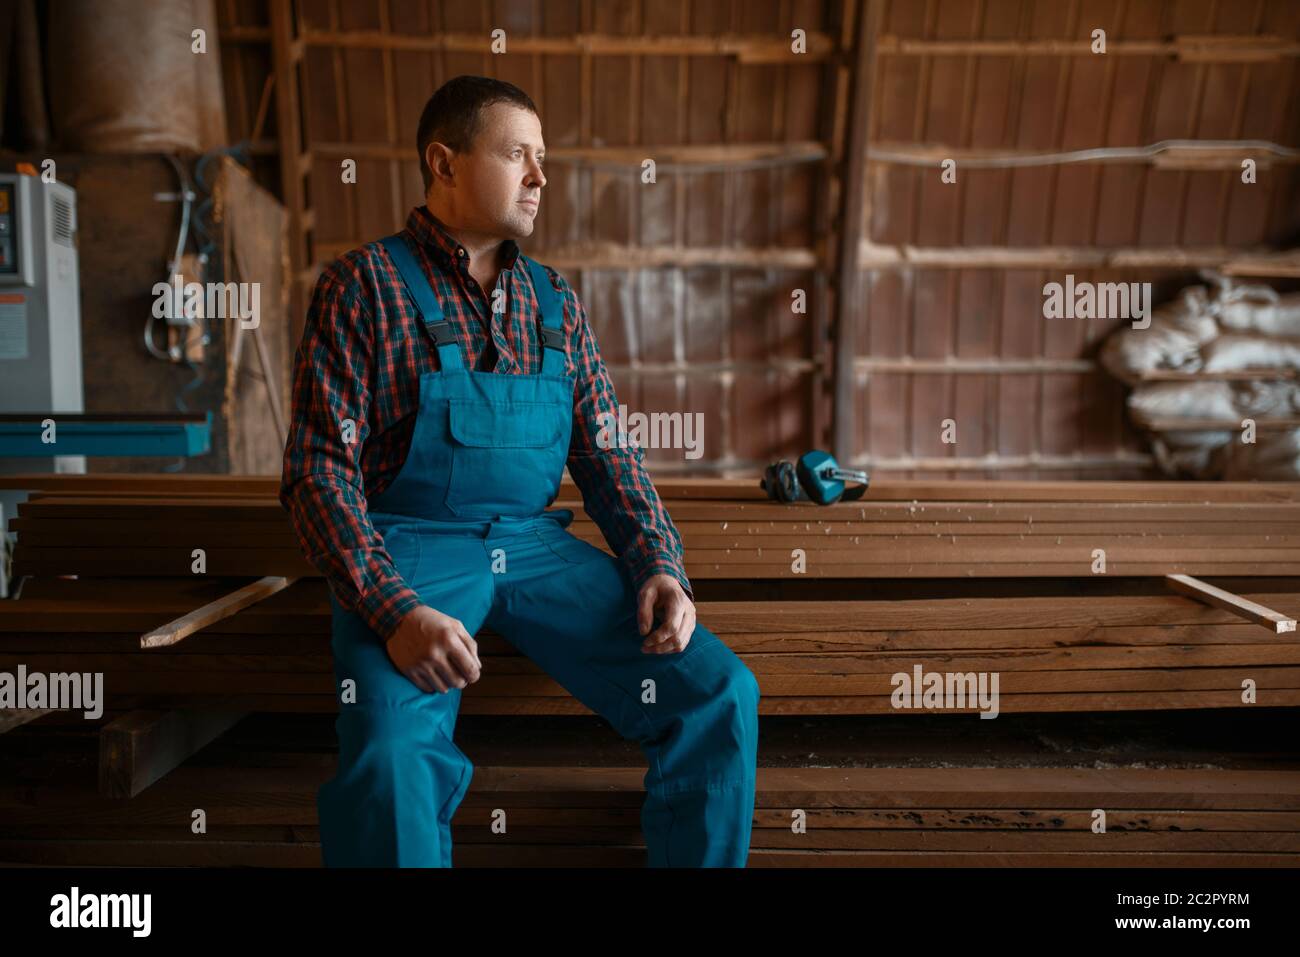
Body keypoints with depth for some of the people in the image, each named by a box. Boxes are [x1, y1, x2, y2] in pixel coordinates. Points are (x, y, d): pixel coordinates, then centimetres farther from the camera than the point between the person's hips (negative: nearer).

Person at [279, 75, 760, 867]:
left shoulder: (556, 303, 13)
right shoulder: (363, 286, -1)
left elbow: (608, 455, 12)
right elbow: (320, 471, -7)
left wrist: (661, 566, -6)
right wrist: (395, 610, -22)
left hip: (538, 546, 4)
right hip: (409, 549, -3)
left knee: (722, 696, -13)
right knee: (392, 753, -32)